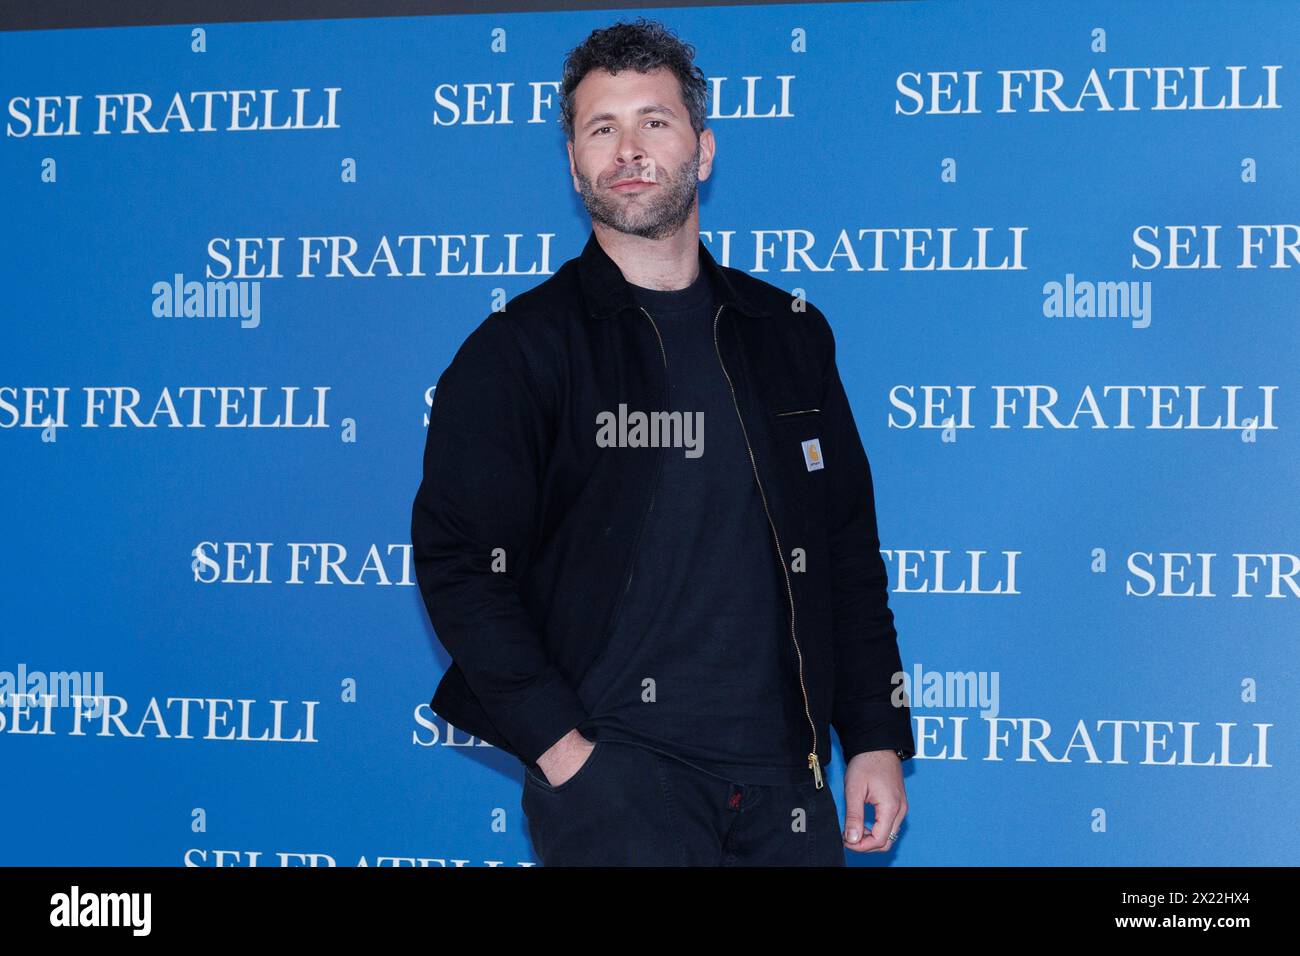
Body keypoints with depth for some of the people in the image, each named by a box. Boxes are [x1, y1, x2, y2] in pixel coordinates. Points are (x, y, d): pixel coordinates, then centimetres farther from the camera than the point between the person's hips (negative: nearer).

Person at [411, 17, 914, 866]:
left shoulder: (789, 334, 13)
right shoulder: (521, 350, 0)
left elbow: (850, 550, 16)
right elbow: (460, 565, -5)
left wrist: (878, 735, 9)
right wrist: (560, 748, -13)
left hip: (780, 776, 4)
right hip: (611, 766, -4)